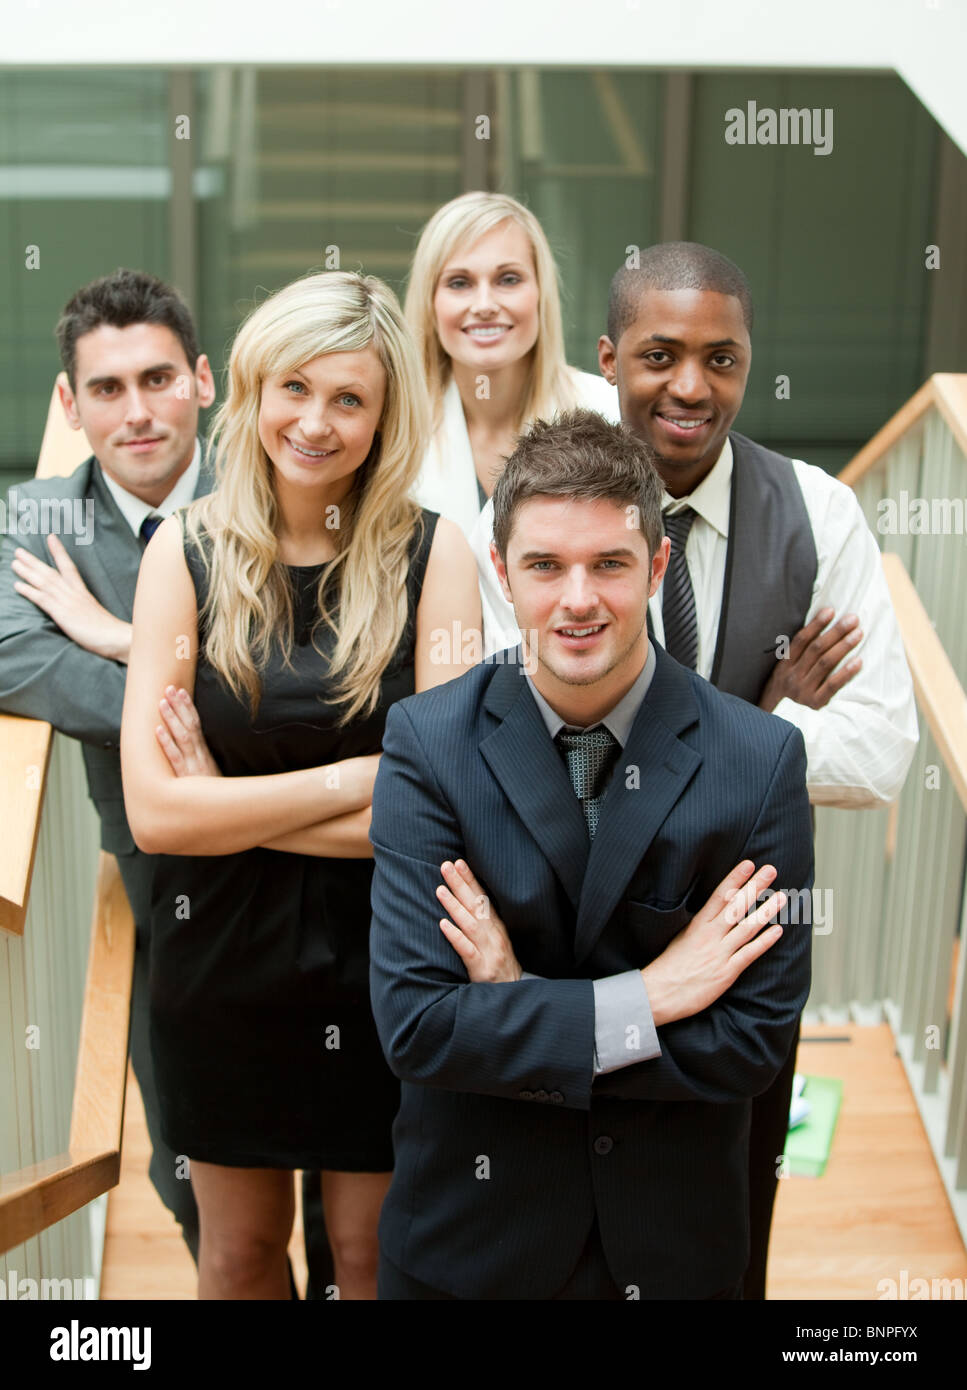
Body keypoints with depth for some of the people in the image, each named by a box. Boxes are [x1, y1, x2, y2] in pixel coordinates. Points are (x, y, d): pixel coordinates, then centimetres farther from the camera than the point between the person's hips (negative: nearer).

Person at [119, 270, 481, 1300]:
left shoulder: (430, 556, -10)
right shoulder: (187, 551, -7)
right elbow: (154, 810, -13)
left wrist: (233, 807, -15)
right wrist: (353, 779, -16)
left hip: (381, 958, -1)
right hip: (219, 958, 1)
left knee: (374, 1252, 17)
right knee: (239, 1250, 20)